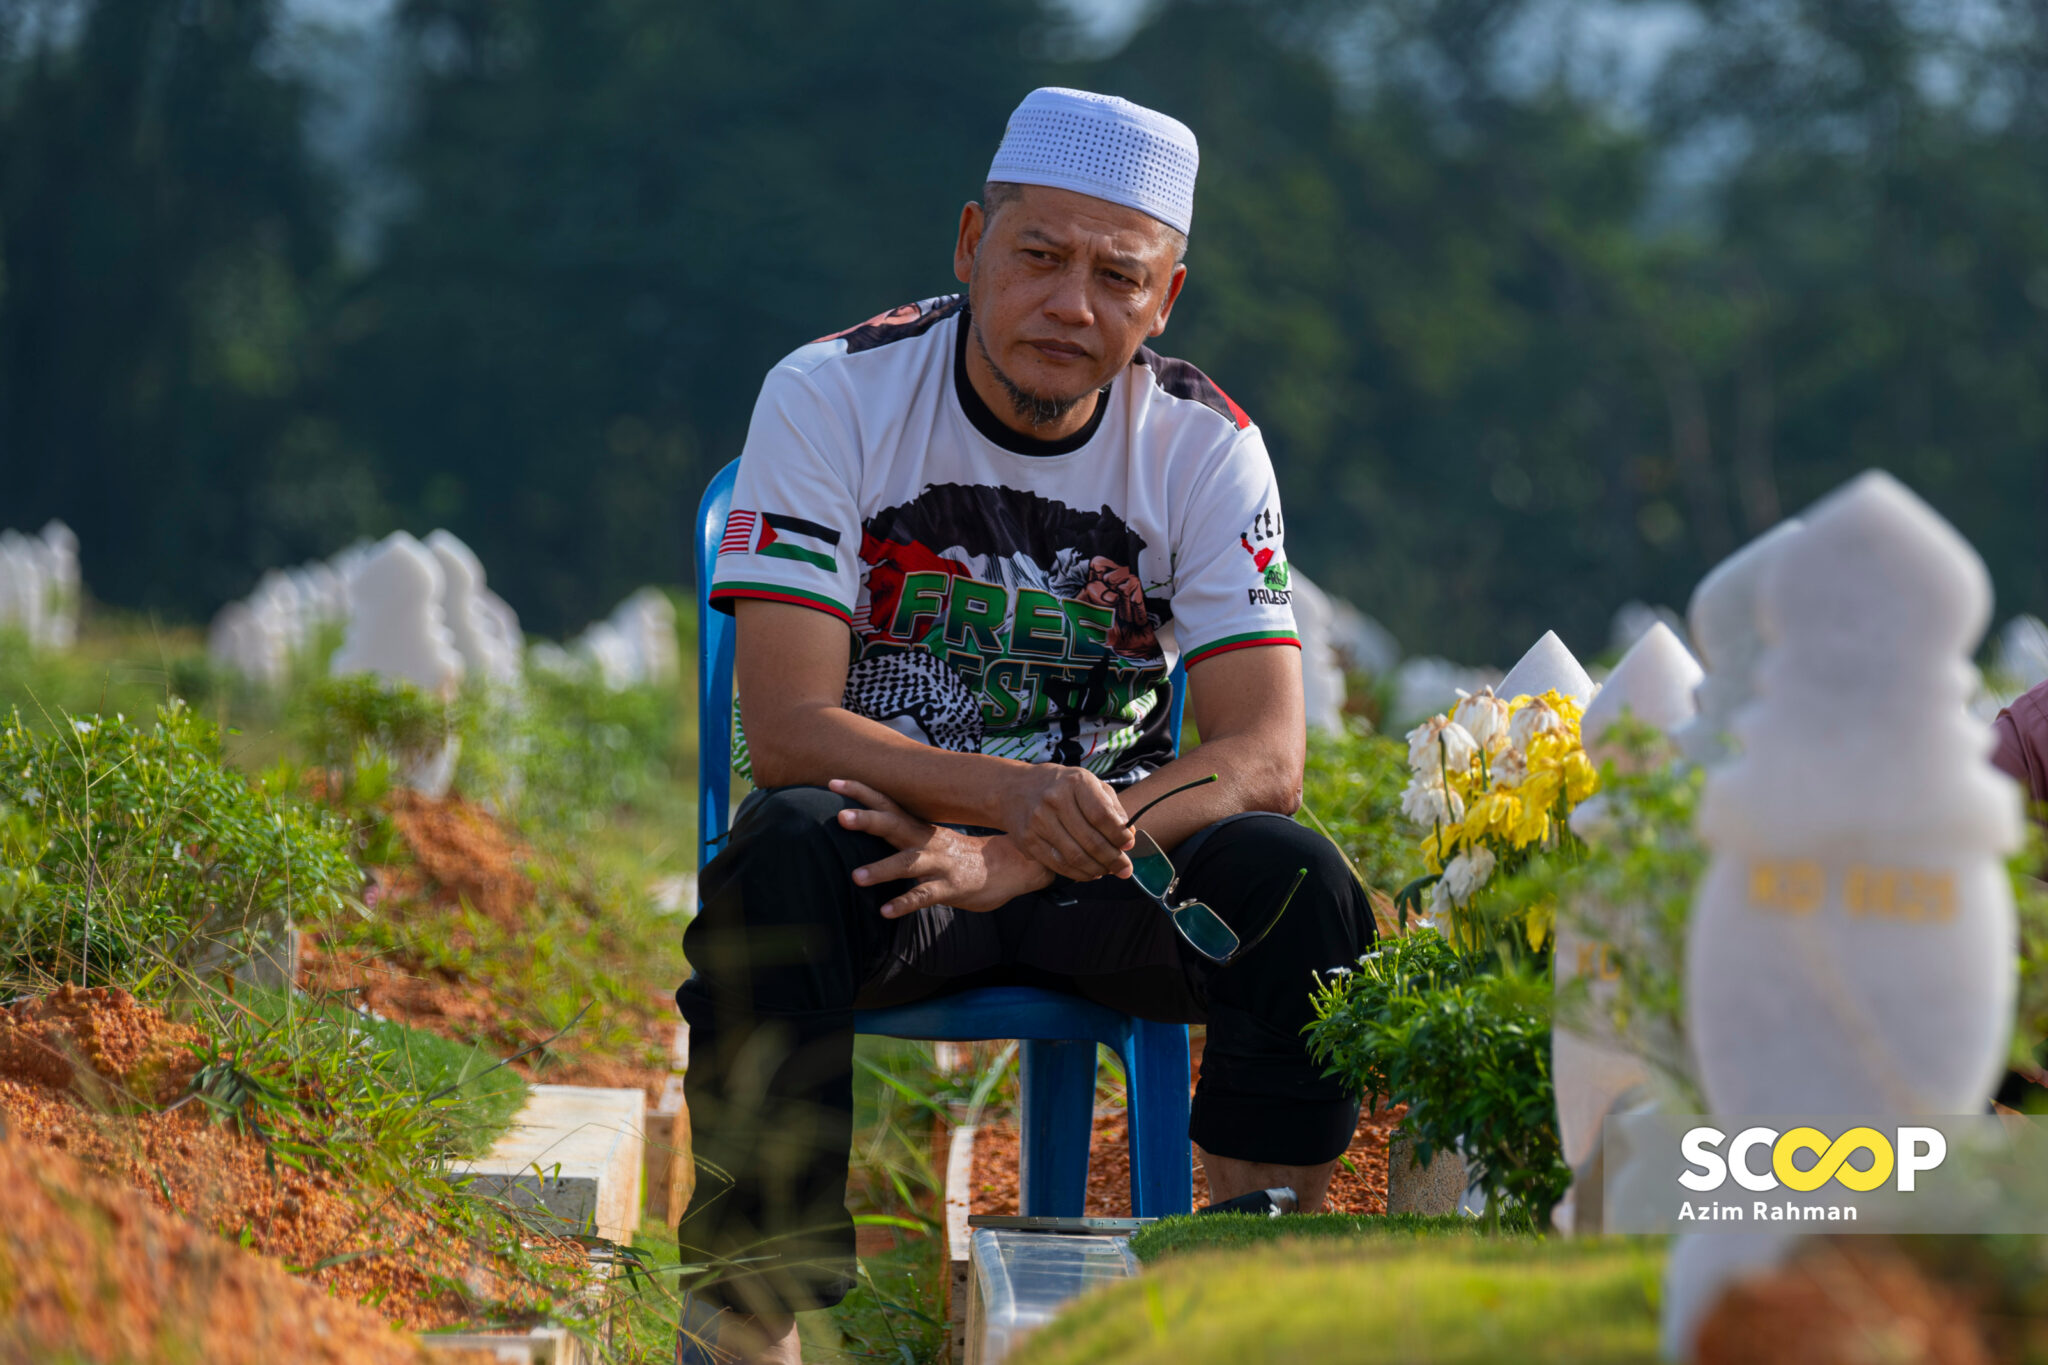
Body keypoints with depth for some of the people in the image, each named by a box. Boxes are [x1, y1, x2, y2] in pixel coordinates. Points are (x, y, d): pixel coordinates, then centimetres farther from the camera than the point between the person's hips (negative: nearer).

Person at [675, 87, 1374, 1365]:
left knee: (1298, 882, -26)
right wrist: (1013, 796, -38)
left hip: (1107, 870, 2)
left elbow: (1265, 756, -15)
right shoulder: (831, 396, -11)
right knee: (780, 851, -35)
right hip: (889, 832, -2)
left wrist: (1017, 865, -30)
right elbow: (787, 727, -19)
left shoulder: (1202, 443, -6)